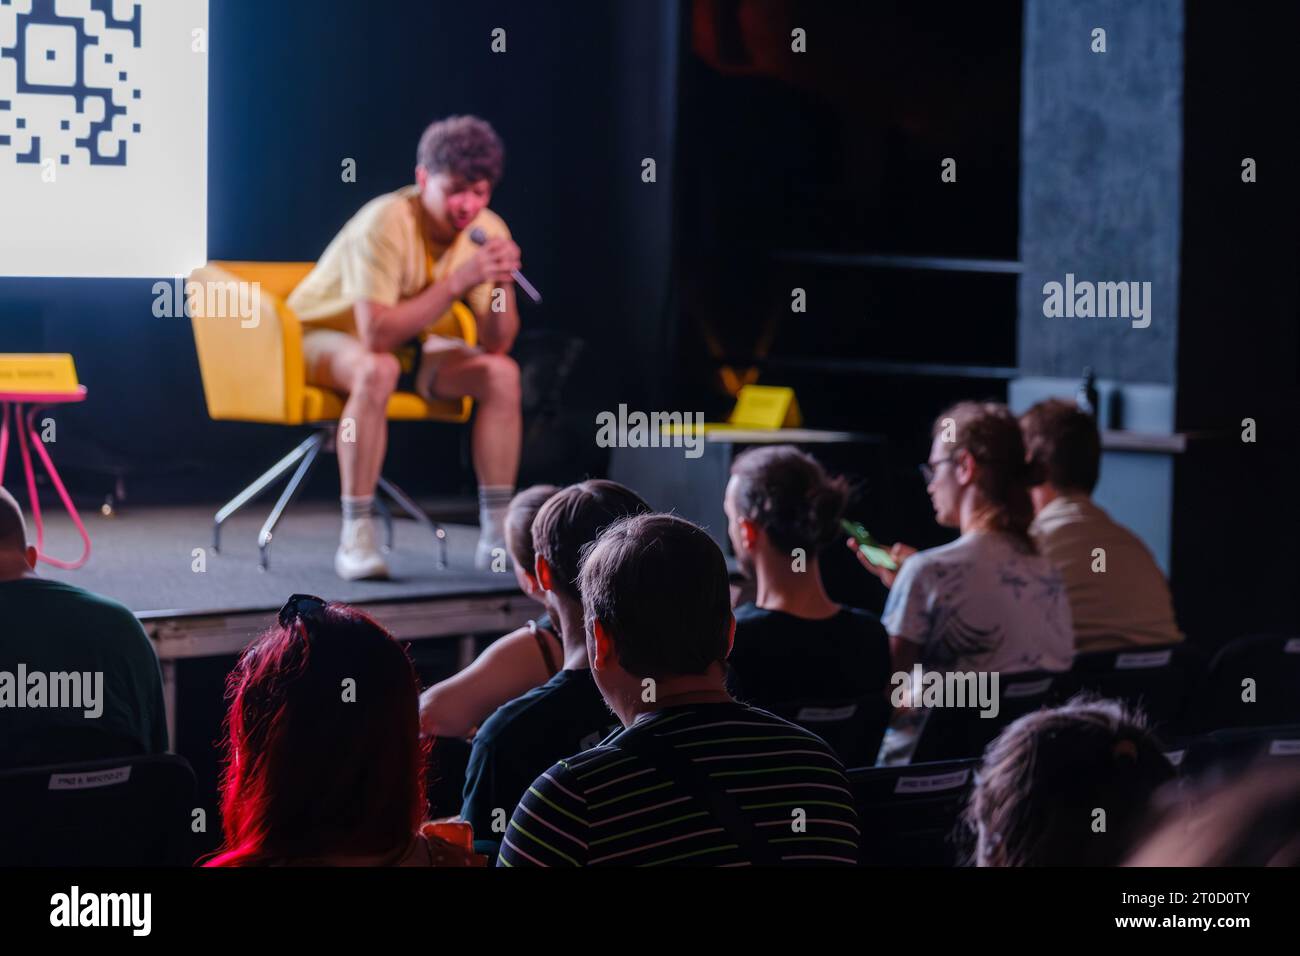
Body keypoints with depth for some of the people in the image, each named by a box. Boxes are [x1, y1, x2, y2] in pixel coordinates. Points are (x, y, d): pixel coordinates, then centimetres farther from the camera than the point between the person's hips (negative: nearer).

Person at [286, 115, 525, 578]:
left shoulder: (486, 231, -11)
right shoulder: (387, 223, -30)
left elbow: (497, 344, -13)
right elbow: (376, 334, -38)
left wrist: (504, 284, -31)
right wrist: (456, 283, -40)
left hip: (405, 344, 6)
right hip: (324, 336, -6)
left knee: (502, 373, -16)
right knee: (376, 371, -39)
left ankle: (496, 532, -12)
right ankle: (356, 536, -34)